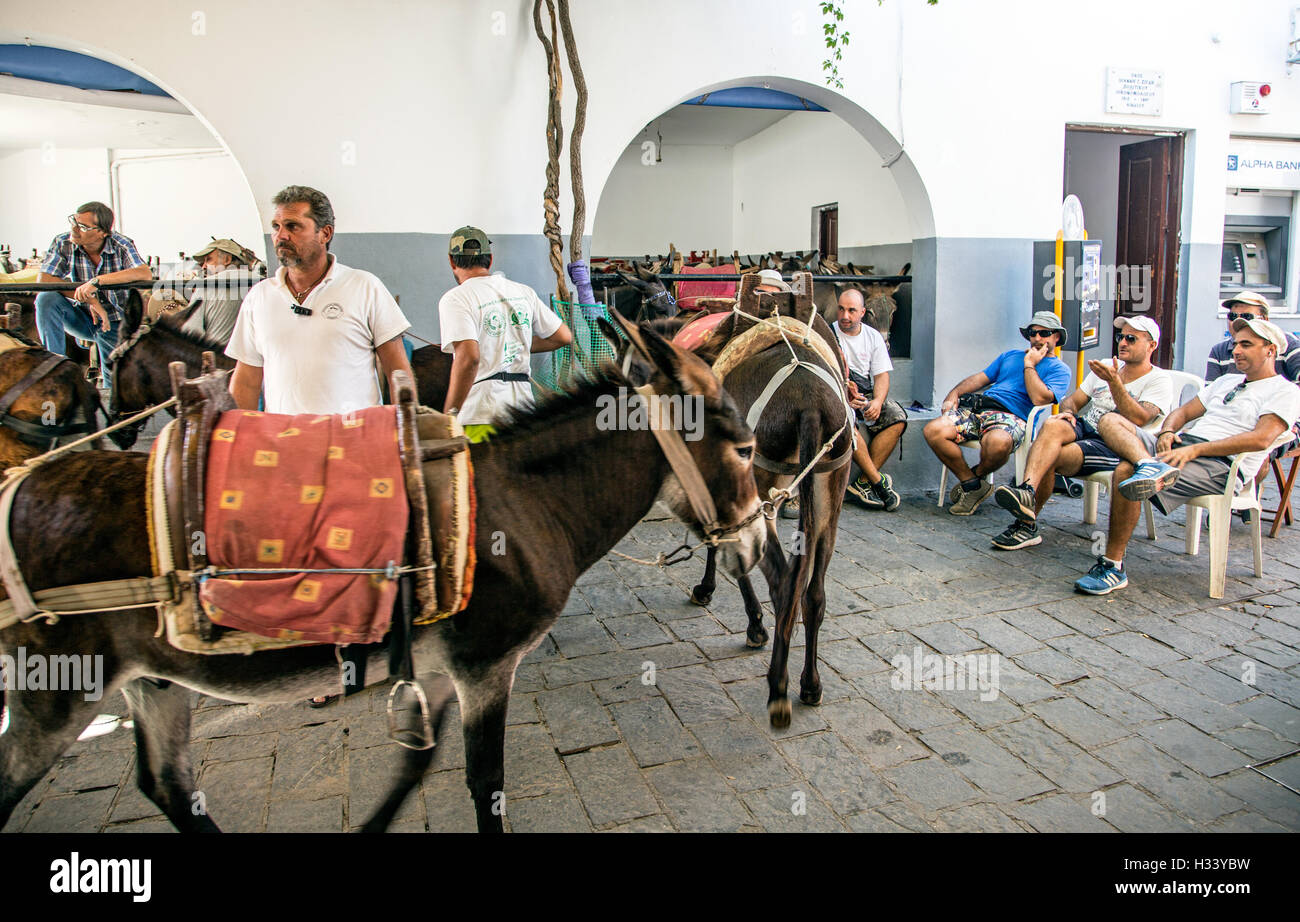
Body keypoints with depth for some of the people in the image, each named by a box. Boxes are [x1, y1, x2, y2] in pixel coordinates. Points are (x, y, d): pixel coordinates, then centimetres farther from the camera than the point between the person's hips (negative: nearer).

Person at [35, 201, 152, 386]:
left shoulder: (122, 245, -17)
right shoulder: (63, 243, -11)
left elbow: (146, 273, -35)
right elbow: (43, 279, -19)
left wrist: (97, 281, -42)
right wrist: (89, 299, -30)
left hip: (115, 323, -2)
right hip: (83, 319, 2)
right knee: (46, 299, -27)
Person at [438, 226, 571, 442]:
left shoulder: (455, 299, -6)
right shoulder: (524, 292, 12)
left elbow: (468, 357, -20)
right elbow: (564, 337, 17)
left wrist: (449, 415, -16)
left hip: (481, 416, -6)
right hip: (523, 409, 6)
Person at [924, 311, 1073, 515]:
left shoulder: (1059, 369, 13)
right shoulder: (1010, 355, 32)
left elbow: (1039, 398, -6)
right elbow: (980, 378, 27)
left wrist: (1029, 364, 2)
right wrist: (954, 394, 9)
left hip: (1012, 416, -5)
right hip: (979, 406, 5)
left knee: (998, 442, -43)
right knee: (933, 430, -23)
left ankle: (977, 475, -5)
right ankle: (972, 486, -9)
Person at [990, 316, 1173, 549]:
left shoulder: (1159, 381, 2)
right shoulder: (1107, 367, 22)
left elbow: (1138, 419, -16)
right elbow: (1073, 400, 21)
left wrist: (1114, 381, -23)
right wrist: (1067, 413, -3)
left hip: (1116, 446, -5)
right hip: (1085, 428, 5)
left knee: (1050, 457, -32)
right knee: (1052, 425, -33)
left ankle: (1028, 523, -30)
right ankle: (1027, 490, -49)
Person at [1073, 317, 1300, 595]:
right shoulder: (1226, 381, 30)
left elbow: (1261, 439, -12)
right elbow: (1183, 411, 27)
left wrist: (1195, 449, -20)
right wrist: (1167, 432, 1)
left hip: (1219, 465, -8)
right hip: (1179, 446, 8)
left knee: (1125, 471, -31)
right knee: (1110, 420, -13)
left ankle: (1113, 567, -24)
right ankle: (1150, 465, -43)